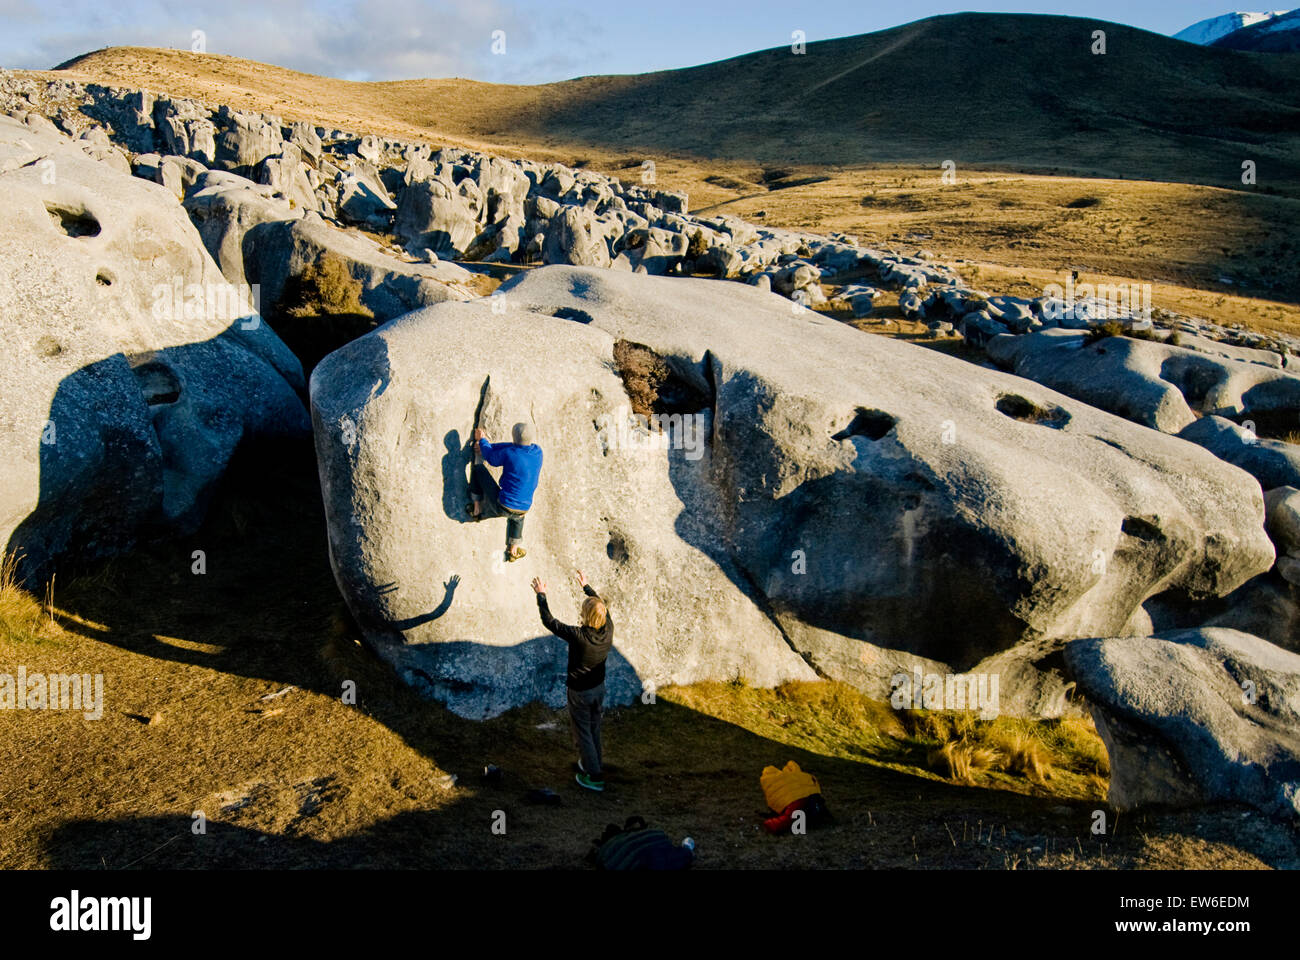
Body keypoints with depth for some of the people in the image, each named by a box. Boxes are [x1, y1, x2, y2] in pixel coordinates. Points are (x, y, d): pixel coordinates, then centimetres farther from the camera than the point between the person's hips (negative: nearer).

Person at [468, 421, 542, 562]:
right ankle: (513, 551, 53)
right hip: (522, 510, 5)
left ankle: (477, 509, 23)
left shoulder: (509, 454, -21)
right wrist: (487, 446, 21)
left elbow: (492, 458, 1)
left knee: (478, 468, 12)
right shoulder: (537, 451, -5)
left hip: (502, 506, -4)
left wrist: (482, 440, 20)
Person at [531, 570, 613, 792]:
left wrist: (541, 595, -11)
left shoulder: (578, 636, -33)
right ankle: (591, 763, 43)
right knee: (594, 728, 25)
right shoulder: (608, 630, -18)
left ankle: (594, 776, 19)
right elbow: (603, 605, 3)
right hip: (599, 687, 6)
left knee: (582, 732, 12)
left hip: (580, 692, -5)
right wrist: (586, 587, 16)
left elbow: (549, 621, -23)